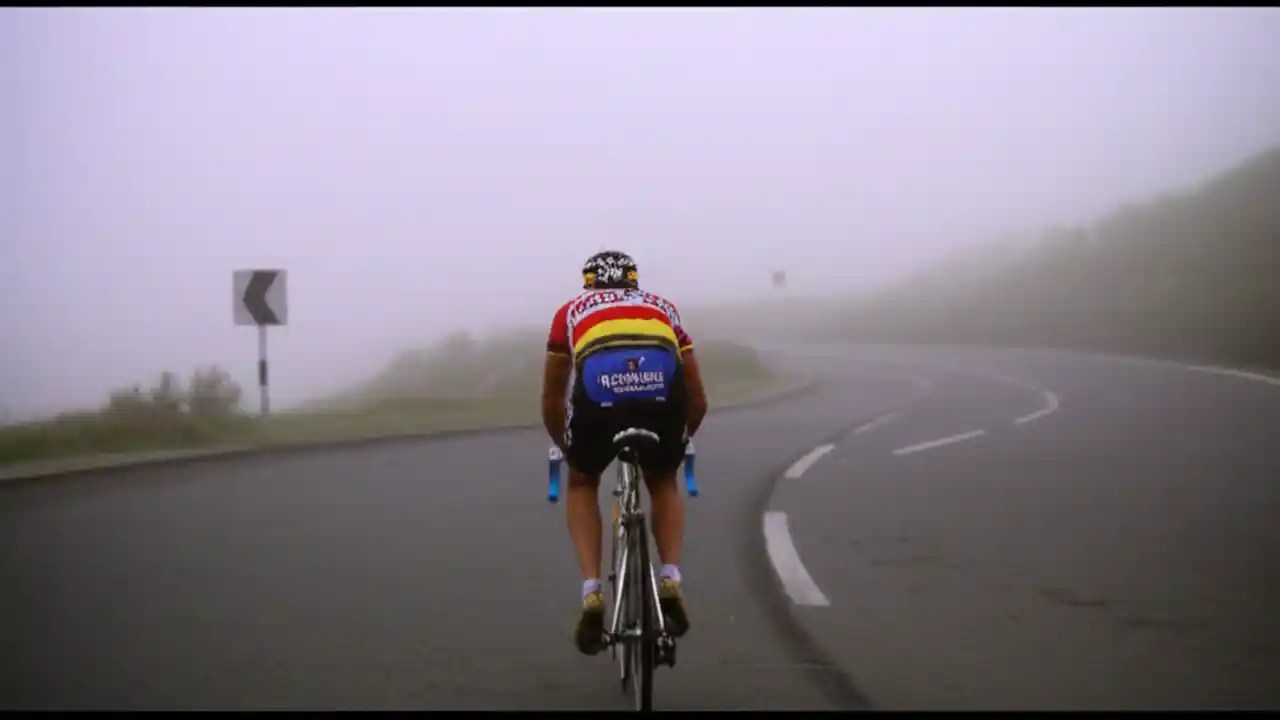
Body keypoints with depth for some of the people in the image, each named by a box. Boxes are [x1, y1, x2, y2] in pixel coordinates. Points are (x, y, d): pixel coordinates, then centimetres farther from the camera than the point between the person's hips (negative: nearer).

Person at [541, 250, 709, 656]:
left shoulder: (572, 312, 35)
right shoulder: (662, 308, 38)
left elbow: (552, 402, 39)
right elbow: (698, 401, 40)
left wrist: (565, 447, 58)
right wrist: (678, 438, 59)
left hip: (597, 393, -1)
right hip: (664, 393, 1)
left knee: (581, 484, 29)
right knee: (663, 483, 32)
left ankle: (592, 593, 13)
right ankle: (670, 581, 14)